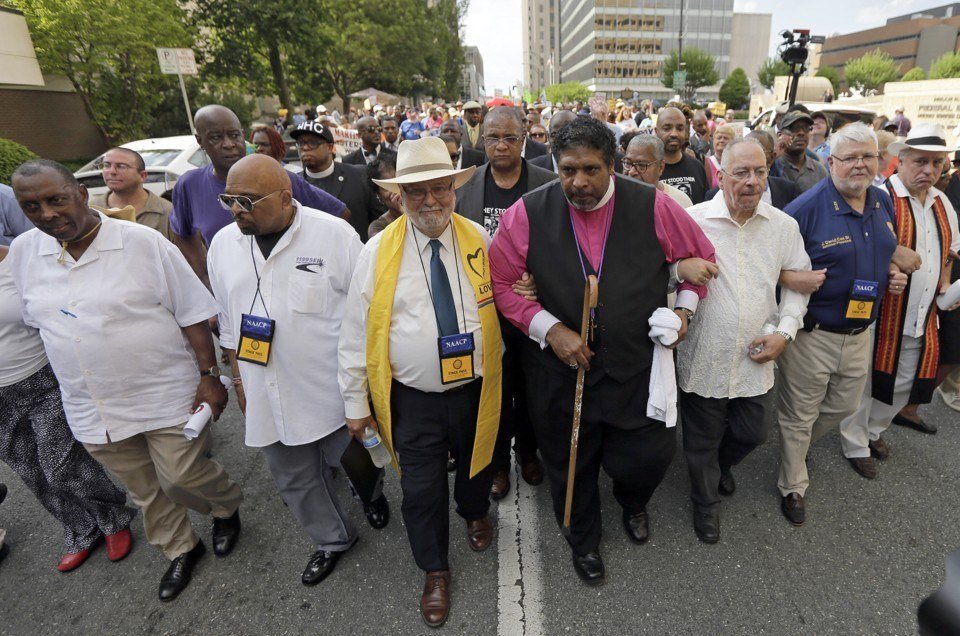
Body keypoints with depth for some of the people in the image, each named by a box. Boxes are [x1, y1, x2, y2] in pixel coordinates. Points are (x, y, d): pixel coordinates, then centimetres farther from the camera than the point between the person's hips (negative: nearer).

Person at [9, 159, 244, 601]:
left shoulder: (143, 243, -13)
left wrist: (209, 376, -15)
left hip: (166, 396, -5)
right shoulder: (21, 254, 2)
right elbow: (36, 321, 15)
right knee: (144, 490, 18)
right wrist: (73, 382, 17)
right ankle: (181, 550, 42)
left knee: (181, 476, 2)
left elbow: (193, 314, -12)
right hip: (91, 410, 5)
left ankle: (227, 508, 35)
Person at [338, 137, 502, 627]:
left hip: (475, 389, 2)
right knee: (421, 490, 12)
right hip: (412, 398, -2)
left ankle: (475, 513, 60)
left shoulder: (478, 239, -3)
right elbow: (356, 333, -6)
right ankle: (434, 571, 41)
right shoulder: (378, 251, -10)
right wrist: (356, 402, -4)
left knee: (476, 464, 25)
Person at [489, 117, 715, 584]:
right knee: (570, 464, 17)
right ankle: (583, 540, 51)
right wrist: (549, 328, -15)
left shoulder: (653, 206, -8)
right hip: (560, 367, 0)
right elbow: (499, 281, -7)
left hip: (638, 365, 1)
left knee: (647, 457, 10)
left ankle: (632, 503, 52)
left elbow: (700, 257, 9)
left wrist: (684, 308, 0)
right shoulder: (528, 213, -11)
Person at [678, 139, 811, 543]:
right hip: (704, 358, -3)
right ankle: (706, 502, 42)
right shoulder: (693, 220, -10)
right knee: (702, 441, 14)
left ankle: (722, 466, 56)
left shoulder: (784, 226, 1)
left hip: (756, 359, 4)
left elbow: (797, 283, 9)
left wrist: (784, 331, -2)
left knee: (753, 433, 21)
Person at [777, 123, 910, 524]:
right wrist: (790, 278, -33)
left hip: (860, 332, 7)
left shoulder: (883, 202, 6)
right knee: (799, 414, 9)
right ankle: (793, 487, 30)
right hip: (811, 334, -7)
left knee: (844, 405, 24)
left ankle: (796, 444, 51)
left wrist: (895, 273, 3)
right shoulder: (806, 207, -17)